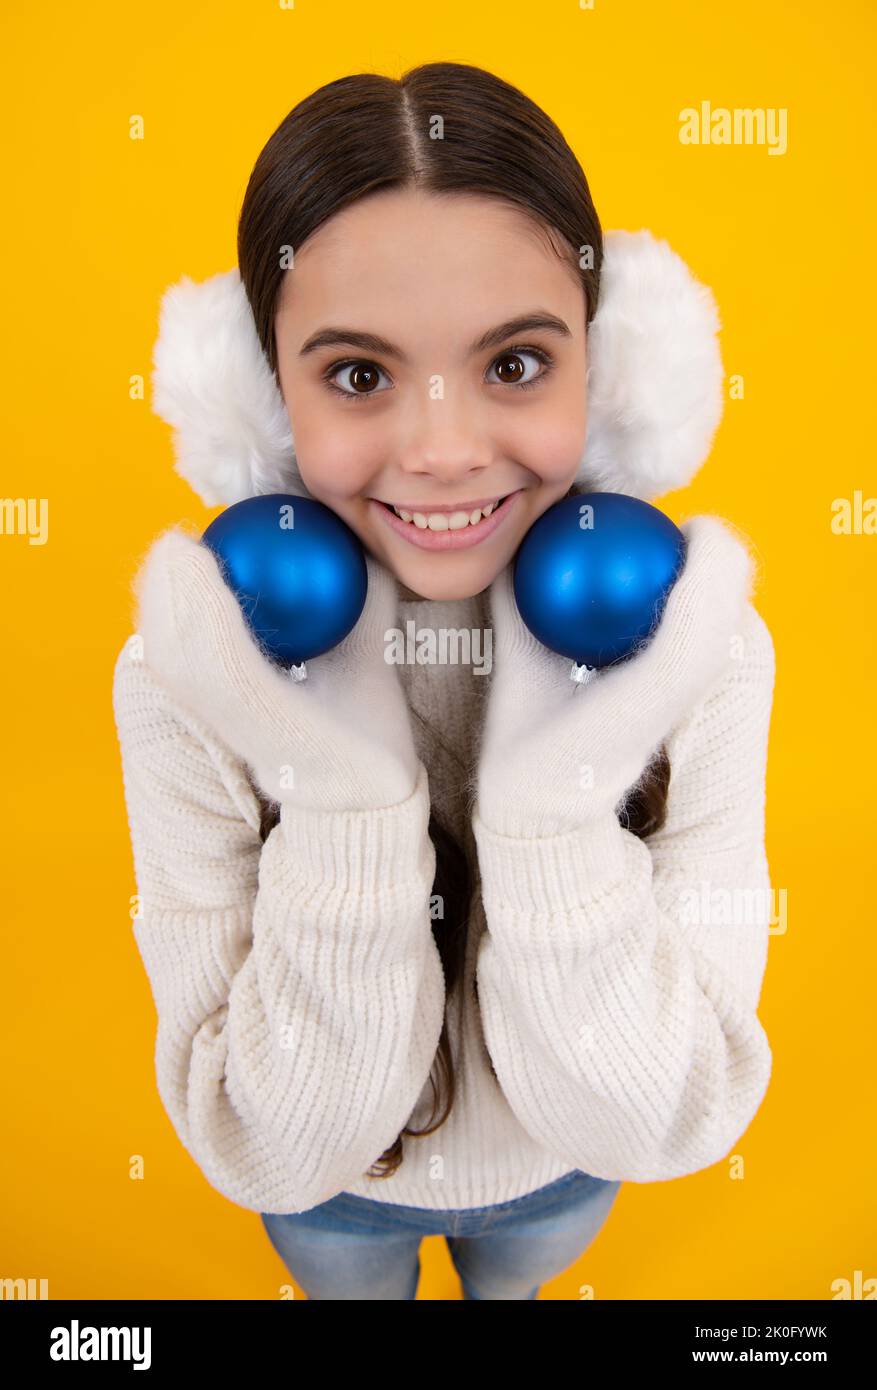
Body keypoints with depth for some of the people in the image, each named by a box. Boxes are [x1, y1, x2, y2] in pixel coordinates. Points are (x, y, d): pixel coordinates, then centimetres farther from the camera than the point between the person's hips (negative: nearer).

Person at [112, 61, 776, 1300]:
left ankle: (502, 1285, 72)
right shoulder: (191, 675, -31)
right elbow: (274, 1151, -28)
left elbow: (657, 1126, -27)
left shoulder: (696, 646, -29)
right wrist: (347, 798, -42)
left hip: (567, 1181, 2)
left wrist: (559, 797, -42)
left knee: (517, 1277, 35)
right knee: (351, 1285, 33)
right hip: (326, 1190, -1)